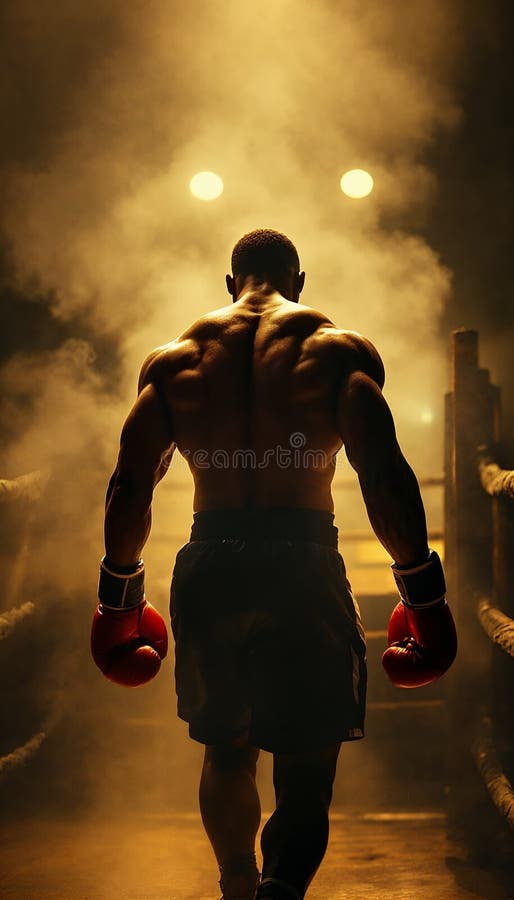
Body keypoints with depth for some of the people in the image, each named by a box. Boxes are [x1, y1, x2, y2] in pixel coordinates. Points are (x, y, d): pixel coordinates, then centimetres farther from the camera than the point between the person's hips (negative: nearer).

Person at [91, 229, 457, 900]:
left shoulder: (172, 358, 10)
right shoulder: (340, 348, 2)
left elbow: (130, 486, 6)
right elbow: (384, 476, -9)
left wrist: (120, 593, 17)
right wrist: (421, 587, -1)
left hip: (209, 570, 3)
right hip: (302, 568, -3)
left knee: (226, 750, 23)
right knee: (306, 766, 1)